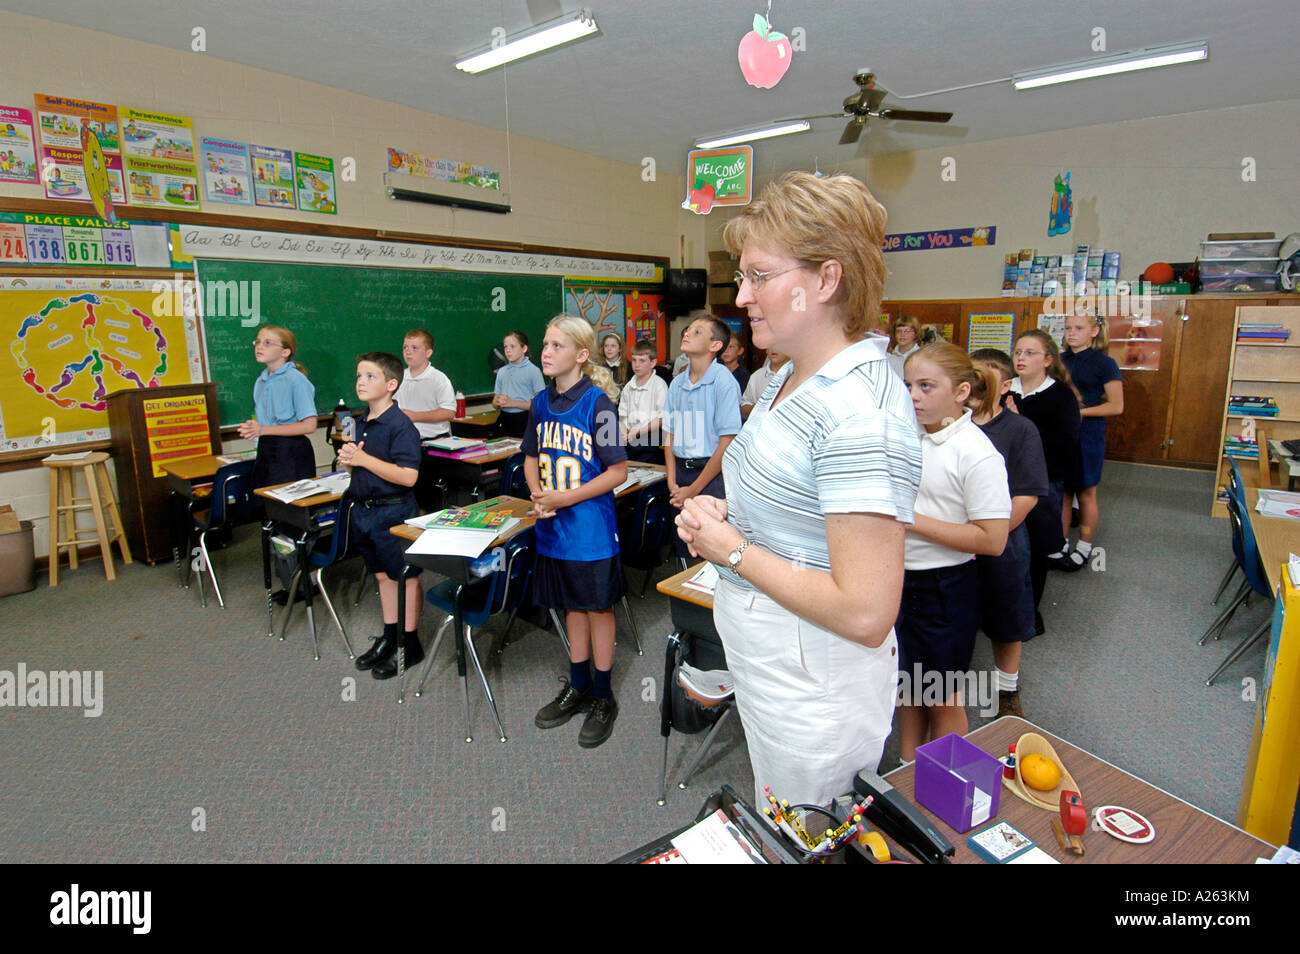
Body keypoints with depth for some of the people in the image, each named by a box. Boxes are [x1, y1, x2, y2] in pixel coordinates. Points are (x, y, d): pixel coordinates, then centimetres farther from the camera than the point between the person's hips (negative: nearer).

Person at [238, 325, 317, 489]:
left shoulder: (296, 379, -12)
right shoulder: (260, 381, 11)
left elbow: (309, 425, -19)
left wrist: (263, 430, -15)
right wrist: (251, 428, -3)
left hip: (291, 453, -7)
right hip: (265, 451, 7)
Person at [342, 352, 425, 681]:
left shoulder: (401, 426, -18)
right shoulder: (362, 423, 9)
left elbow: (408, 476, -26)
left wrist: (364, 458, -24)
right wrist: (349, 460, -2)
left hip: (395, 511, -8)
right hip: (364, 510, 9)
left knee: (405, 576, 4)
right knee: (383, 575, 19)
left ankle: (410, 644, 17)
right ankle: (389, 637, 33)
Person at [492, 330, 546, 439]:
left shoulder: (534, 370, -4)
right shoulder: (501, 371, 14)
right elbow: (494, 403, 20)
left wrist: (512, 403, -13)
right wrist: (498, 402, -5)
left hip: (524, 421, -5)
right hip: (504, 421, 5)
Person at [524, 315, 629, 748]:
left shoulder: (597, 403, -14)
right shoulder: (541, 402, 5)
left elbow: (618, 471, -14)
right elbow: (532, 458, 15)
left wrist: (566, 498, -19)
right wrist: (537, 494, -4)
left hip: (591, 528, -6)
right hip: (553, 526, 6)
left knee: (598, 607, 8)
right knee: (572, 605, 18)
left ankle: (603, 697, 26)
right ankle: (577, 686, 36)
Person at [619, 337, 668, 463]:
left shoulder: (659, 384, -8)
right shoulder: (629, 386, 11)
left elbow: (663, 419, -14)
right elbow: (622, 414, 16)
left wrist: (638, 431, -15)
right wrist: (624, 432, -4)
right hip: (630, 443, 5)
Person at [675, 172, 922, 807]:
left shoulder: (861, 411, -28)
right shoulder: (790, 378, 3)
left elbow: (864, 613, -30)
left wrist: (733, 551, -21)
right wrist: (722, 516, -3)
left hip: (814, 693, -9)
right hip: (763, 664, 9)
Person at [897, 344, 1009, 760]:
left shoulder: (977, 453, -17)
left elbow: (992, 539, -21)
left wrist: (911, 520, -23)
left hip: (944, 587, -6)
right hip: (898, 579, 6)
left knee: (943, 700, 13)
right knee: (908, 688, 21)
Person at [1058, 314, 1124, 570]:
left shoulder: (1104, 363, -6)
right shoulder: (1060, 360, 8)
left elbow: (1116, 406, -8)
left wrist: (1079, 411, -16)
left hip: (1088, 434, -4)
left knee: (1086, 493, 6)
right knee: (1062, 490, 8)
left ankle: (1084, 547, 20)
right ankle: (1060, 545, 18)